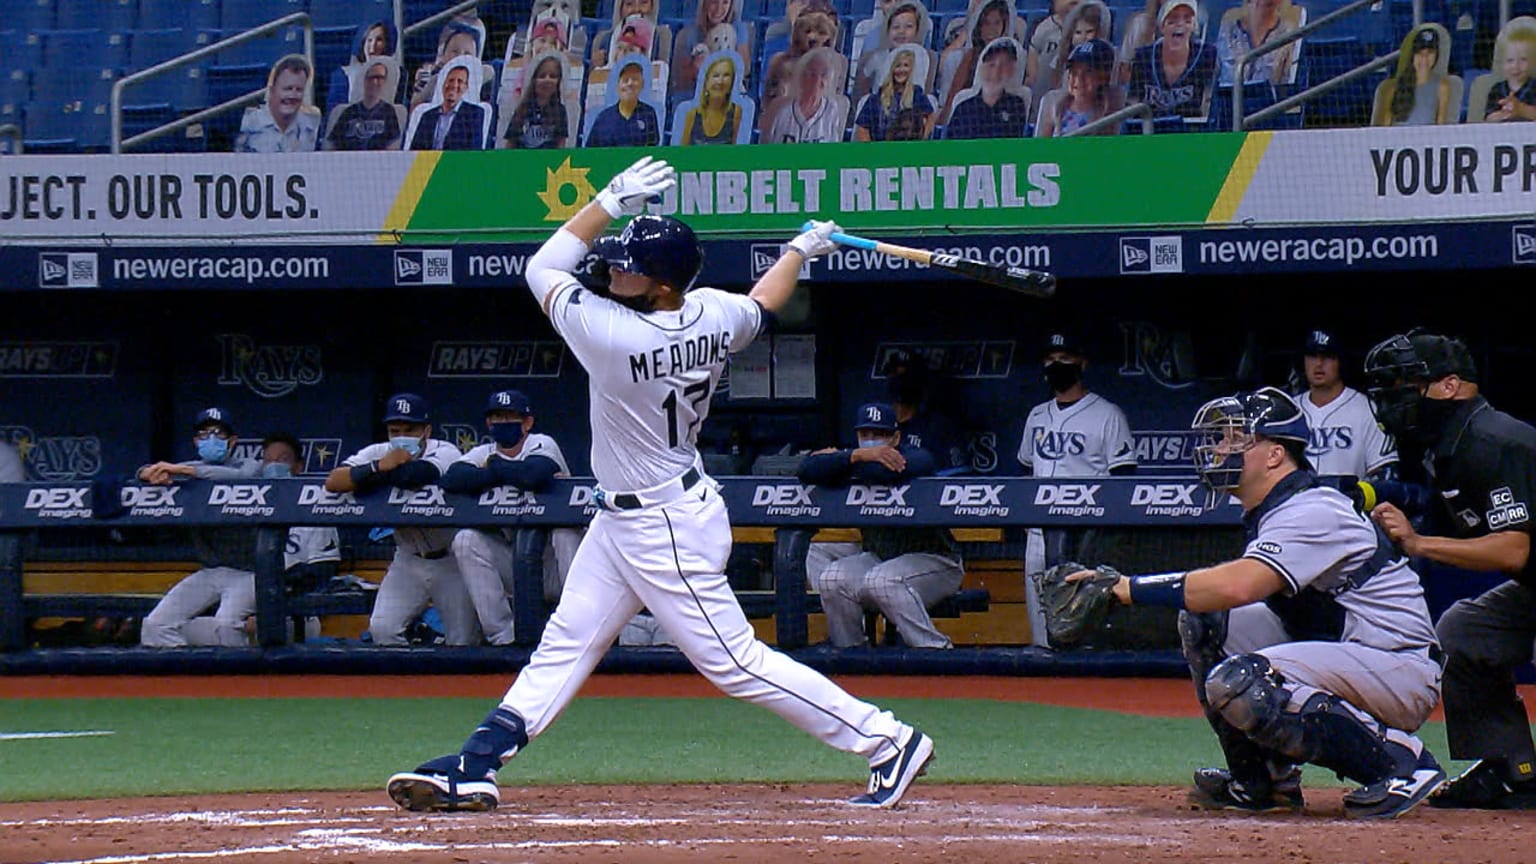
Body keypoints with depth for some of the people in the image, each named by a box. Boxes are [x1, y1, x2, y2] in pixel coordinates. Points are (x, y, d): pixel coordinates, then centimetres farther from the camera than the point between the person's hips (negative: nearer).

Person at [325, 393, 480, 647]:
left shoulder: (445, 452, -18)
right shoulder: (379, 454, -7)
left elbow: (418, 475, -39)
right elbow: (332, 482, -20)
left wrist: (369, 477, -27)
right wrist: (378, 467, -32)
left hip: (450, 560, -3)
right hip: (408, 560, 3)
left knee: (463, 643, -3)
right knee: (382, 629, -13)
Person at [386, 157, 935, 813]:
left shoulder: (612, 334, -28)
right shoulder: (715, 316, -6)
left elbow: (542, 267, -13)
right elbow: (765, 304, 18)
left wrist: (612, 200, -9)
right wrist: (801, 249, 33)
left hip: (665, 528, -10)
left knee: (733, 660, -3)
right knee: (565, 642, 9)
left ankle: (886, 740, 4)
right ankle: (473, 769, 11)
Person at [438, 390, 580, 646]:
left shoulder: (541, 445, -6)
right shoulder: (484, 454, 4)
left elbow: (535, 475, -32)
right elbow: (451, 479, -19)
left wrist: (495, 467, -13)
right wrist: (510, 475, -22)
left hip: (551, 562, -4)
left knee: (567, 533, -32)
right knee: (465, 541, -18)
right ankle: (502, 636, -19)